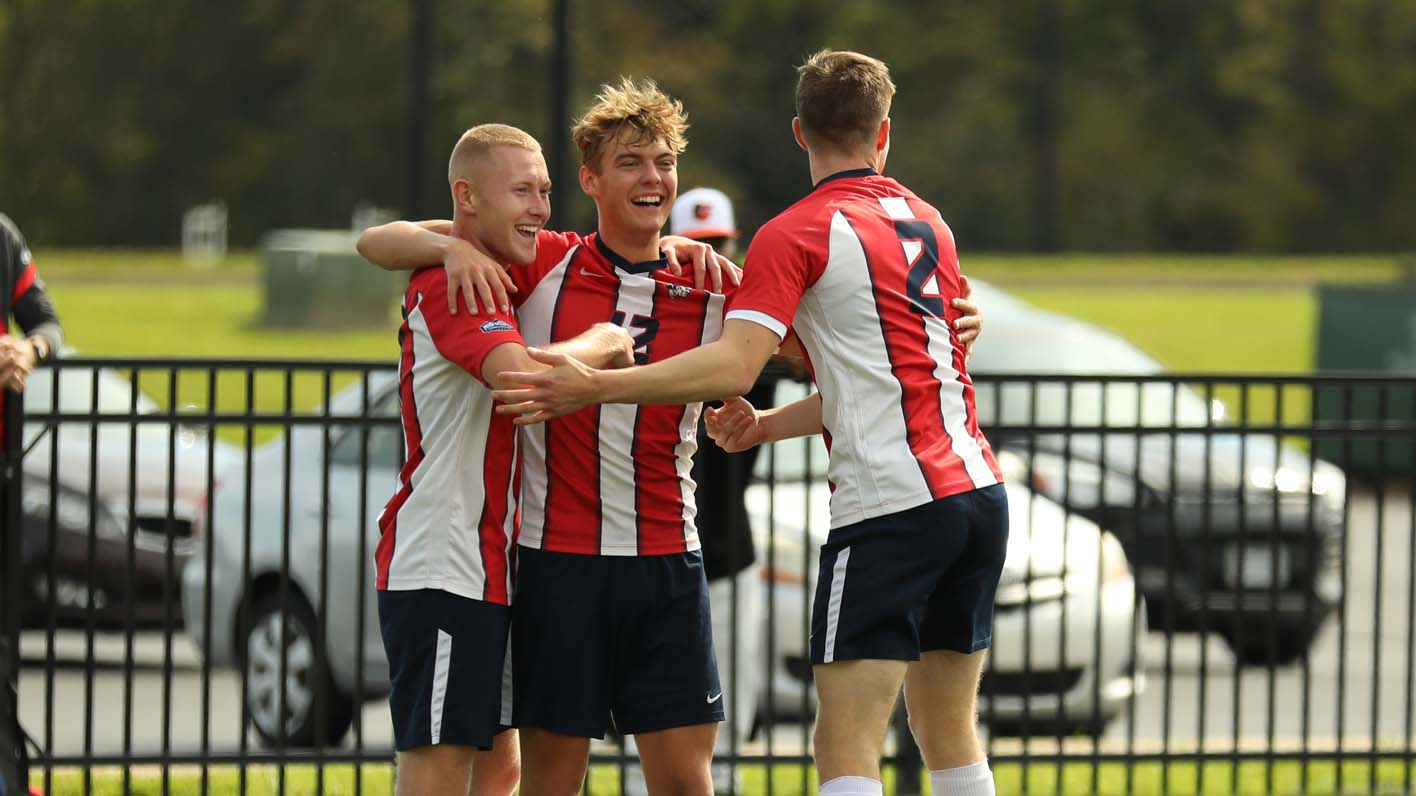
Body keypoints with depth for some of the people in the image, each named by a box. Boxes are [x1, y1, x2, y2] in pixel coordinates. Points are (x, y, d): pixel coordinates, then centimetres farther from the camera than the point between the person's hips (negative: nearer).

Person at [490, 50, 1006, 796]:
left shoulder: (796, 235, -6)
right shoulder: (928, 223, 15)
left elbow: (733, 365, -19)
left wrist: (597, 386, -20)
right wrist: (766, 426, 18)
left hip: (891, 505, -7)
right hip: (978, 489, 7)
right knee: (950, 735, 17)